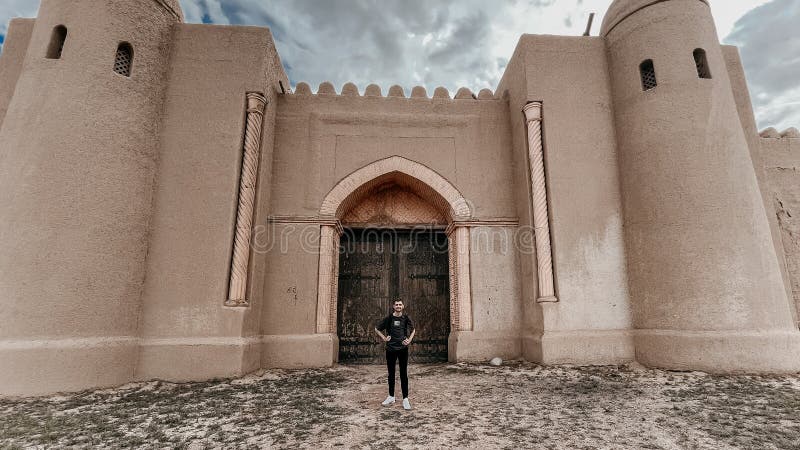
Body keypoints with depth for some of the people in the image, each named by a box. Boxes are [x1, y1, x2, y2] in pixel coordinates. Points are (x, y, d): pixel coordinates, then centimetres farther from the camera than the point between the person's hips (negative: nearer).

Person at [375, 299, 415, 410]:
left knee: (404, 374, 1)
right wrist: (384, 338, 2)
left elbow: (413, 330, 19)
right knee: (391, 374, 11)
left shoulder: (406, 318, 1)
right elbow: (377, 329, 12)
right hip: (390, 349, 1)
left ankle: (405, 399, 7)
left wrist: (409, 340, 5)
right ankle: (391, 396, 25)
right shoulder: (388, 318, -1)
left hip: (403, 349, -1)